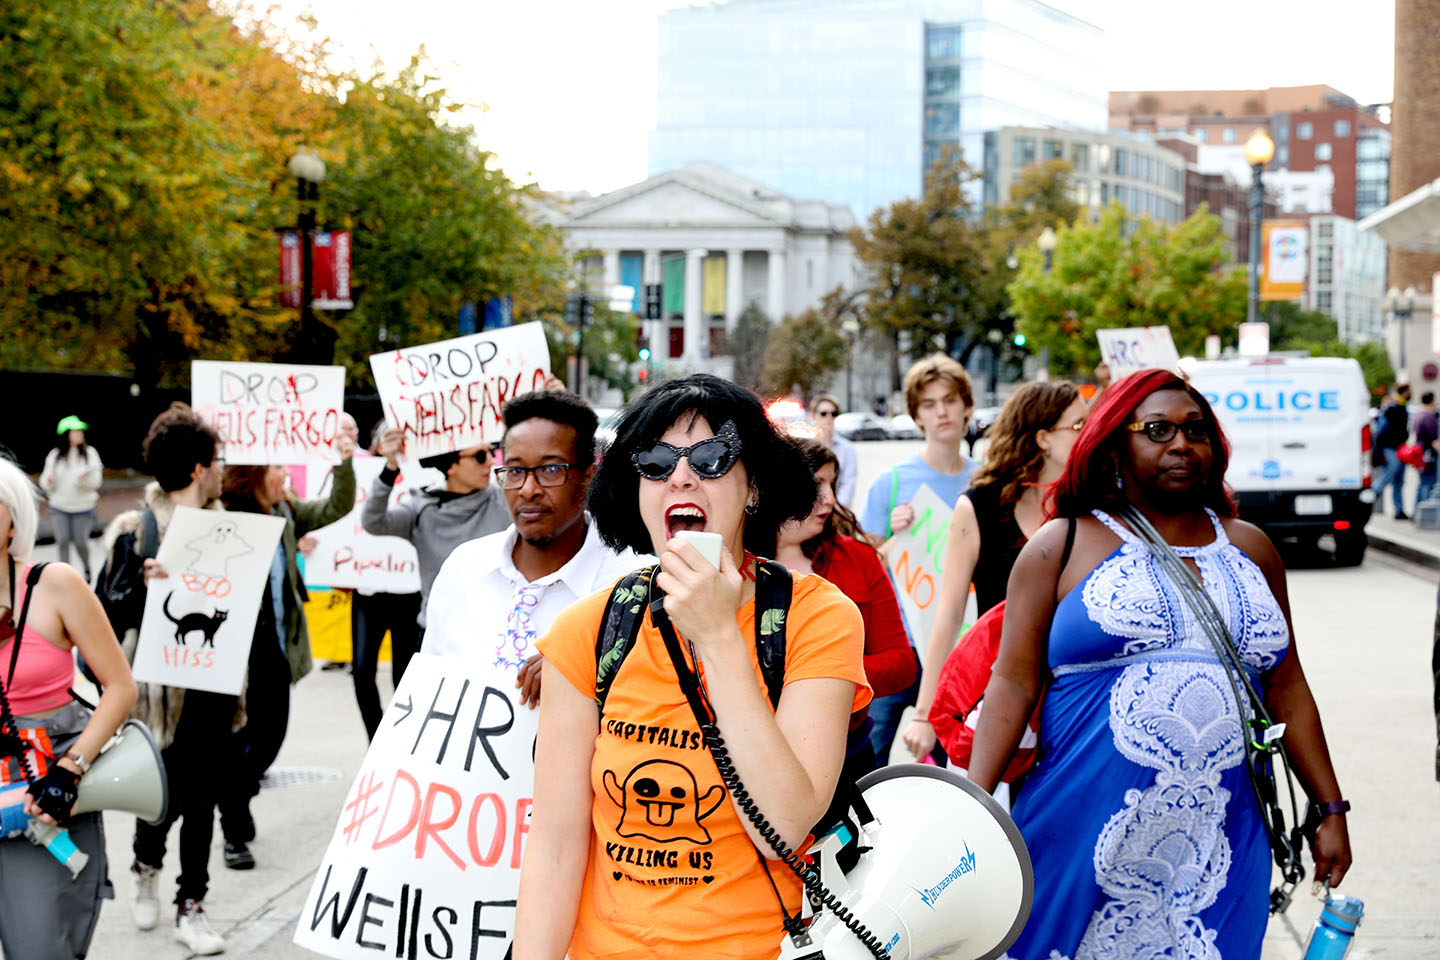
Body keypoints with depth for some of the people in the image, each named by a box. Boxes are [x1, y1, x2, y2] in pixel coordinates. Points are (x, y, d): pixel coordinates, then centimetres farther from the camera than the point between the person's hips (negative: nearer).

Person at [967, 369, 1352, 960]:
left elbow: (1287, 688, 16)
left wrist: (1330, 811, 13)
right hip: (1085, 840, -3)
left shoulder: (1249, 549, 14)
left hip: (1222, 846, 3)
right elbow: (1014, 681, -1)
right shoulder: (1064, 546, 4)